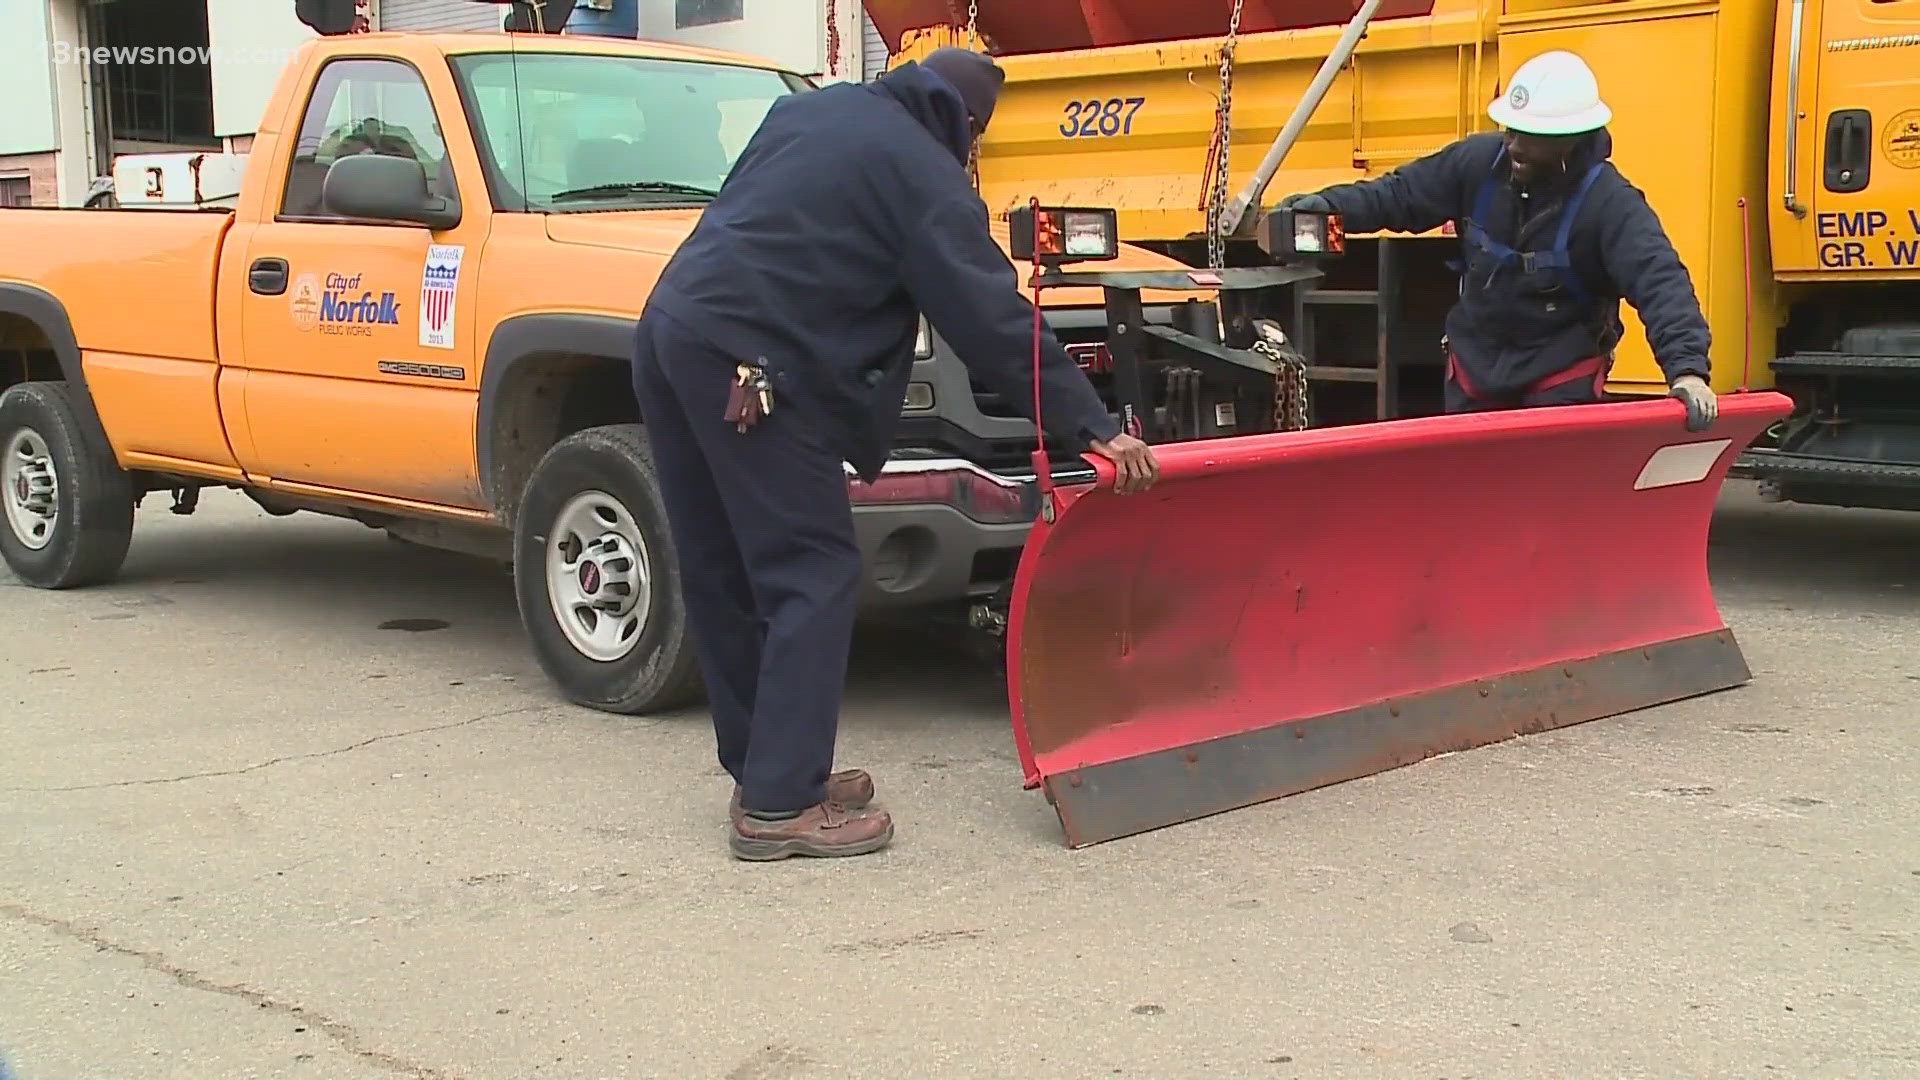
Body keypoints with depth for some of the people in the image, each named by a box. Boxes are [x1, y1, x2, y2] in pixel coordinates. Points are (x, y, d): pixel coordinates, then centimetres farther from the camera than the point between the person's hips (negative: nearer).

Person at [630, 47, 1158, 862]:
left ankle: (763, 770, 22)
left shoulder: (808, 110, 21)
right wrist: (1093, 428, -5)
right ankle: (781, 804, -5)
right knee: (811, 577, -3)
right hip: (747, 367, -9)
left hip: (669, 328, 9)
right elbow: (995, 321, -6)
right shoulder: (925, 177, -2)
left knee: (722, 576, 13)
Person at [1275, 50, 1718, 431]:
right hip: (1474, 366, 5)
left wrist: (1686, 367, -46)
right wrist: (1328, 204, -14)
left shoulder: (1609, 203, -23)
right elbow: (1400, 194, 1)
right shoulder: (1478, 161, -10)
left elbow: (1658, 281, -32)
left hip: (1563, 379, -4)